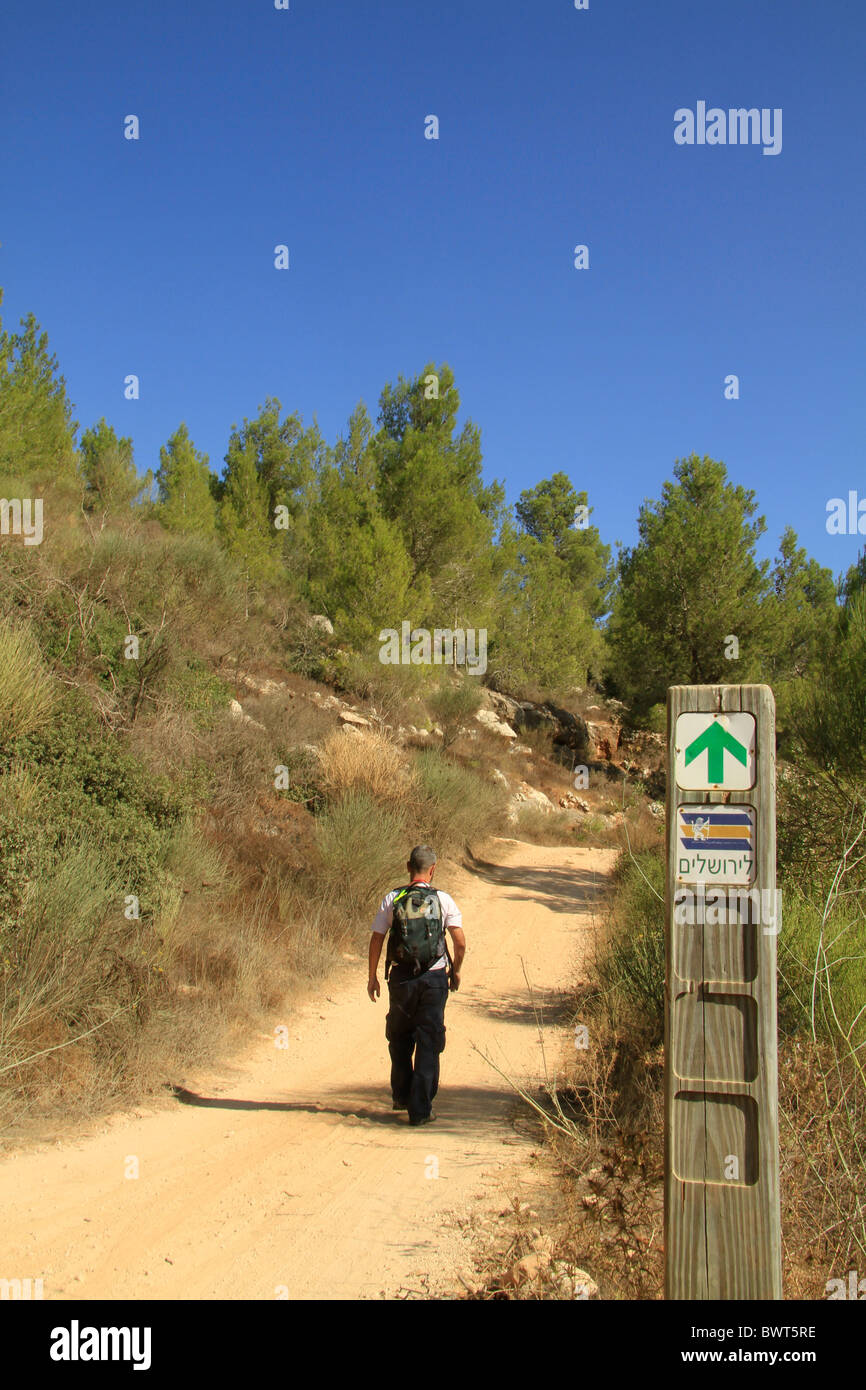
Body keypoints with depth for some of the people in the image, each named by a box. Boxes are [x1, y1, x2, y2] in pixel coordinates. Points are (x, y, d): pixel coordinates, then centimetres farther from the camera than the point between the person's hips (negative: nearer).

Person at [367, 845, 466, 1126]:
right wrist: (455, 971, 10)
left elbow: (376, 940, 0)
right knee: (428, 1044, 4)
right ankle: (421, 1108, 2)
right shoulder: (443, 900, -3)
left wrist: (372, 977, 9)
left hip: (401, 977, 1)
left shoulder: (392, 899, -1)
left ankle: (402, 1096, 30)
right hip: (434, 977, -1)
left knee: (399, 1039, 20)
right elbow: (460, 942, -6)